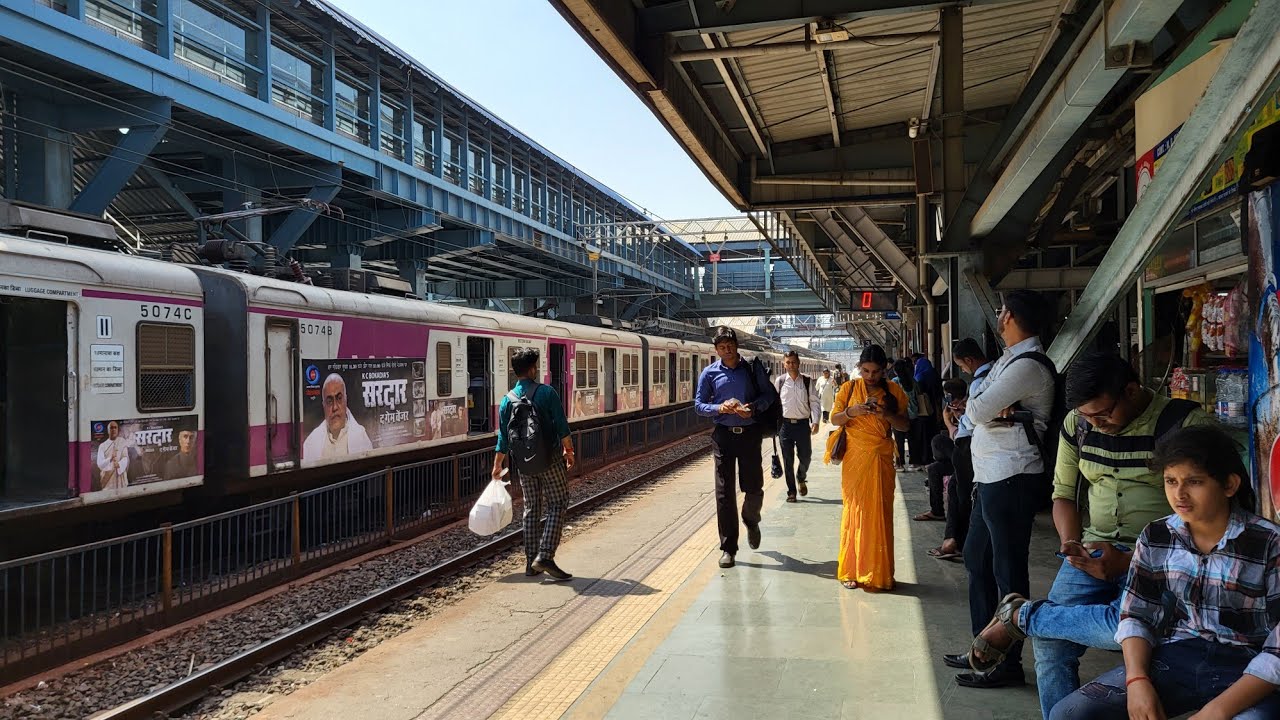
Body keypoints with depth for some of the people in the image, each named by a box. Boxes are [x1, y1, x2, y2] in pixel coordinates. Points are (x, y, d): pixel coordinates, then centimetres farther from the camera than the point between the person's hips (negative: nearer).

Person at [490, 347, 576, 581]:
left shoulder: (507, 400, 3)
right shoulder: (546, 392, -8)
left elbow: (503, 438, 6)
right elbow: (562, 427, -11)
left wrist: (497, 466, 15)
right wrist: (568, 451, 1)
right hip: (549, 459, -5)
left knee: (531, 510, 12)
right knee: (556, 506, 2)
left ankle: (531, 562, 15)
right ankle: (545, 557, -10)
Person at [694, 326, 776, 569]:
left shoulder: (753, 369, 3)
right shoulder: (709, 373, 3)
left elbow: (768, 395, 4)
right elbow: (699, 405, 4)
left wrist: (753, 408, -15)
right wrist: (719, 408, -15)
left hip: (750, 433, 0)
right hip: (723, 435, 0)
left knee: (754, 488, 5)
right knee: (724, 493, -1)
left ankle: (751, 522, 40)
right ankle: (728, 547, 8)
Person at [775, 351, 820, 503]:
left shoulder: (807, 382, 0)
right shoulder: (780, 381, 1)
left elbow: (814, 402, 0)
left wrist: (815, 421, -11)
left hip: (803, 424, 0)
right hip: (785, 424, 0)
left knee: (805, 456, 6)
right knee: (787, 460, 5)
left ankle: (801, 478, 38)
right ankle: (791, 491, 17)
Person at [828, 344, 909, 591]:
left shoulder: (894, 390, 5)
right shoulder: (850, 388, 3)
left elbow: (904, 425, 5)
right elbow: (834, 419, 2)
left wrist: (887, 415, -15)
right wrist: (851, 412, -18)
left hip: (881, 459, 1)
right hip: (855, 458, -1)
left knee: (880, 512, 1)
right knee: (854, 510, 0)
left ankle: (878, 572, 10)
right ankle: (851, 570, 8)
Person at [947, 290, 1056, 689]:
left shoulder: (1027, 366, -17)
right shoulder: (1011, 359, 16)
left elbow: (976, 410, -20)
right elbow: (977, 409, 10)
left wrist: (981, 408, 1)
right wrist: (993, 410, -10)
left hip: (1011, 479, -11)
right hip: (991, 476, 11)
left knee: (1008, 570, -2)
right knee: (977, 560, 18)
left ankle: (1007, 664, 8)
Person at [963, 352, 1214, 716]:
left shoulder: (1187, 424, -10)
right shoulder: (1077, 423, 6)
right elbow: (1064, 494, 15)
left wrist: (1132, 562, -19)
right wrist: (1071, 546, -4)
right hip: (1094, 548, 4)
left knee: (1126, 623, -33)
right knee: (1050, 642, -15)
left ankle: (1020, 615, -10)